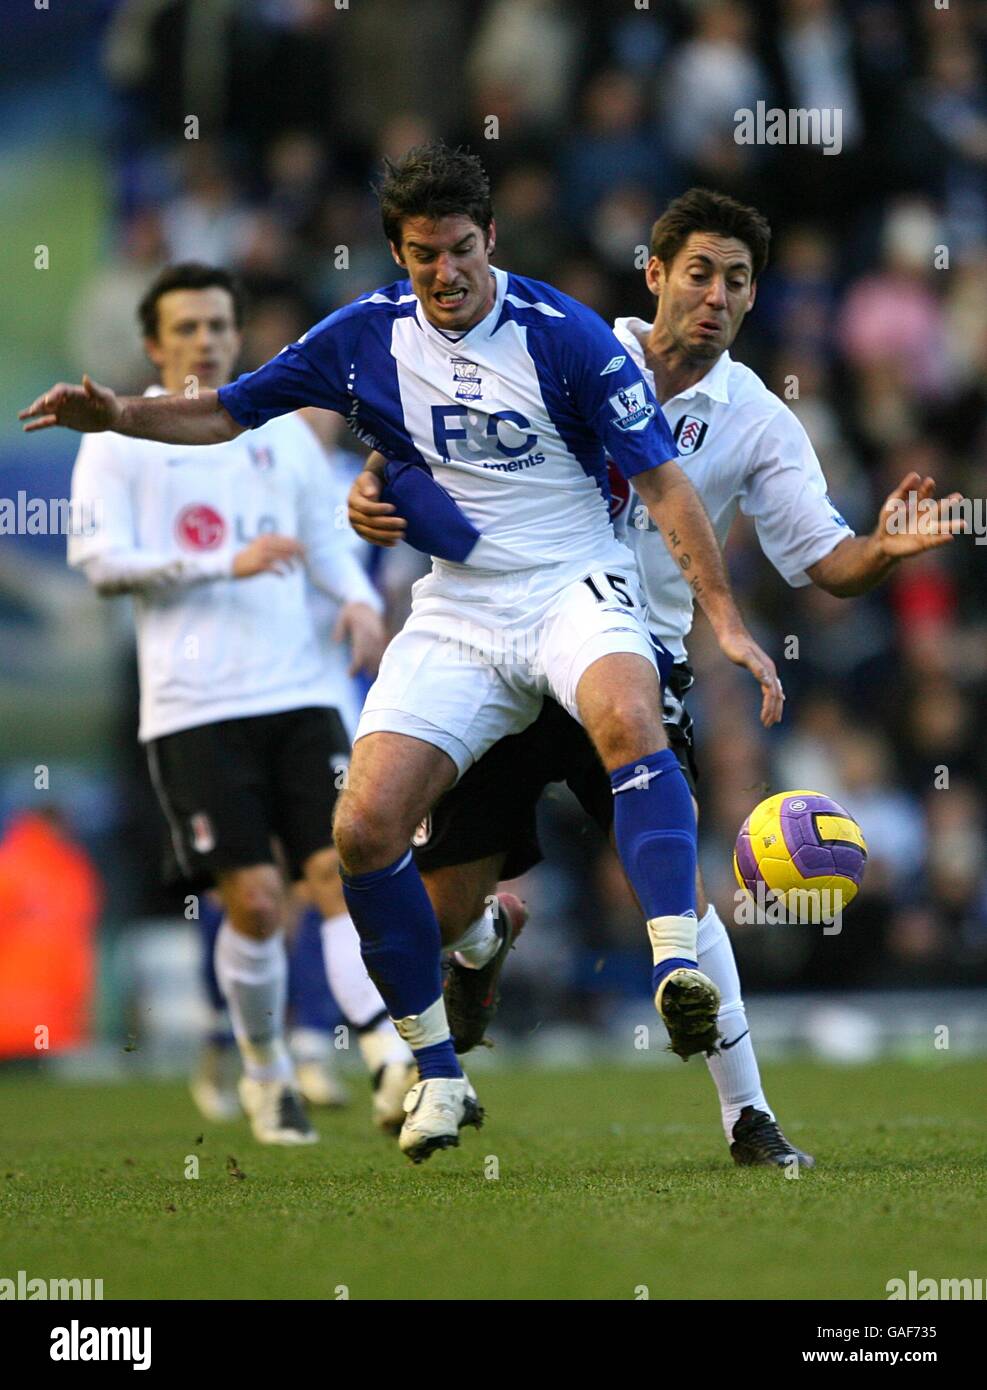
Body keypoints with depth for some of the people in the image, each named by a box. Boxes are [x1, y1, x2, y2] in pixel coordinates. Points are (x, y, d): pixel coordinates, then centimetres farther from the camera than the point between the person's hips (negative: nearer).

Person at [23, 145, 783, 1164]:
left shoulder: (565, 335, -8)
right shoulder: (364, 336, 2)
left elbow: (662, 481, -6)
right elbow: (225, 413, 13)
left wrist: (724, 620, -14)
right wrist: (116, 416, -5)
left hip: (572, 585, -3)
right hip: (455, 612, 3)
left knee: (626, 713, -38)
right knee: (364, 828, -12)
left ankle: (677, 966, -44)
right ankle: (437, 1072, 3)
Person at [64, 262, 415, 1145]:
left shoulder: (281, 432, 16)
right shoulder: (120, 441, 4)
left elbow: (327, 540, 23)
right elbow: (101, 560, -6)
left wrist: (358, 599, 0)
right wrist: (227, 564, -16)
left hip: (300, 695, 3)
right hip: (194, 707, -3)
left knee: (342, 871, -10)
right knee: (255, 899, -7)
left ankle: (393, 1069, -19)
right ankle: (266, 1075, 14)